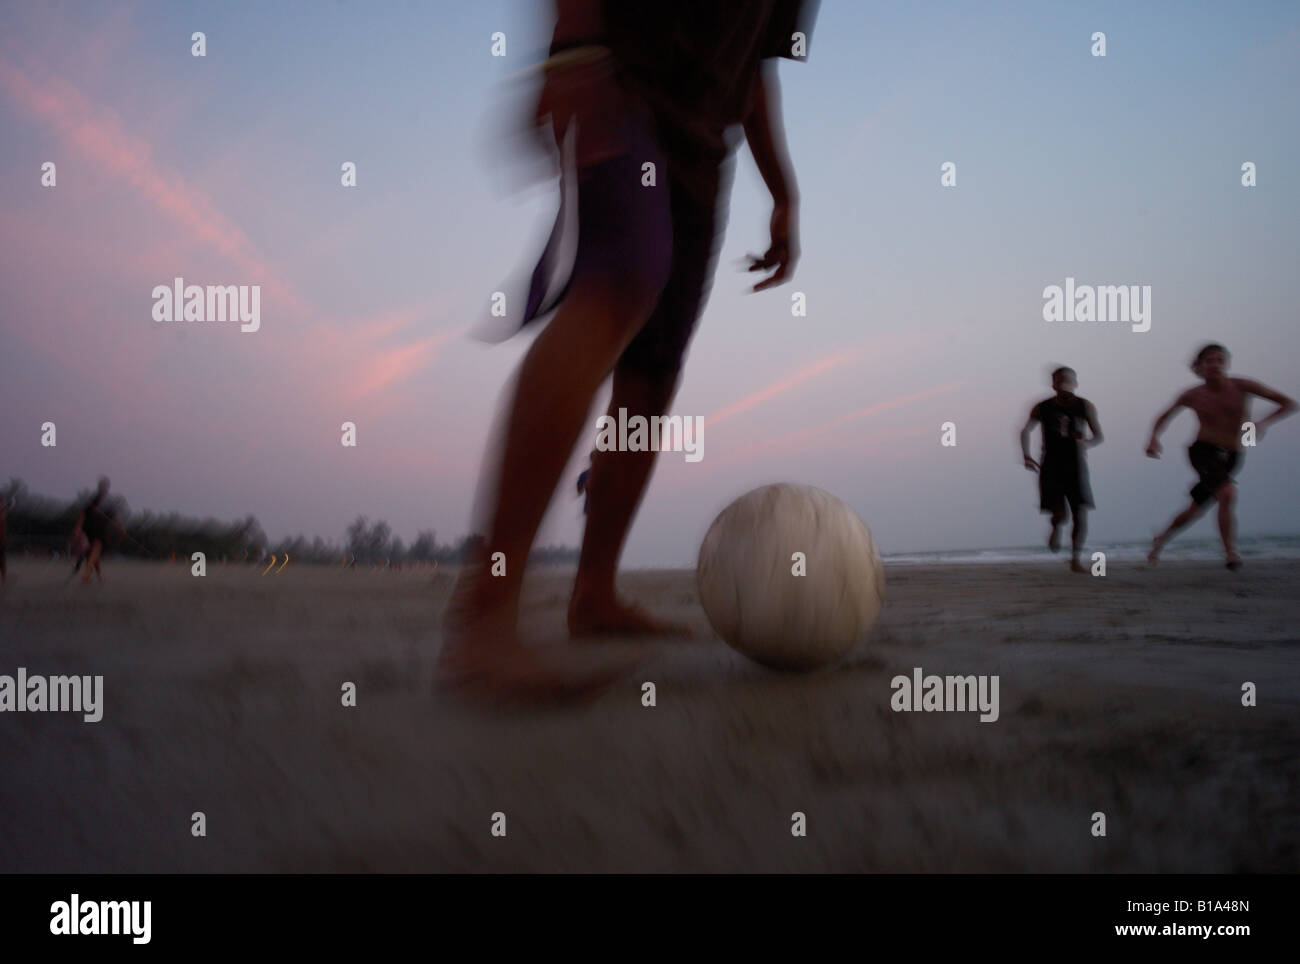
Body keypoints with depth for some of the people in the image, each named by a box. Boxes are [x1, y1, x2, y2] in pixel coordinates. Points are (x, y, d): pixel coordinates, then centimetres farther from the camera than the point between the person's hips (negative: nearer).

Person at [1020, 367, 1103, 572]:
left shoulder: (1085, 407, 1)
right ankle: (1056, 527, 25)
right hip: (1051, 468, -1)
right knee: (1061, 514, -13)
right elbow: (1026, 431, 10)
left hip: (1076, 467, 1)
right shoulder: (1043, 408, 0)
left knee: (1081, 515, -7)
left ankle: (1075, 559, 9)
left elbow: (1099, 436, 1)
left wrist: (1087, 442, -21)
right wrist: (1026, 455, -5)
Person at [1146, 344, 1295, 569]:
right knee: (1228, 493, -30)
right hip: (1203, 452, -3)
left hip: (1230, 458, 3)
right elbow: (1164, 417, 15)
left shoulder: (1242, 386, -6)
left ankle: (1161, 539, 42)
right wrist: (1154, 439, -5)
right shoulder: (1194, 395, -3)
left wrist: (1264, 423, -22)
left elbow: (1289, 404, -5)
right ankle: (1231, 554, -25)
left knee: (1195, 510, 16)